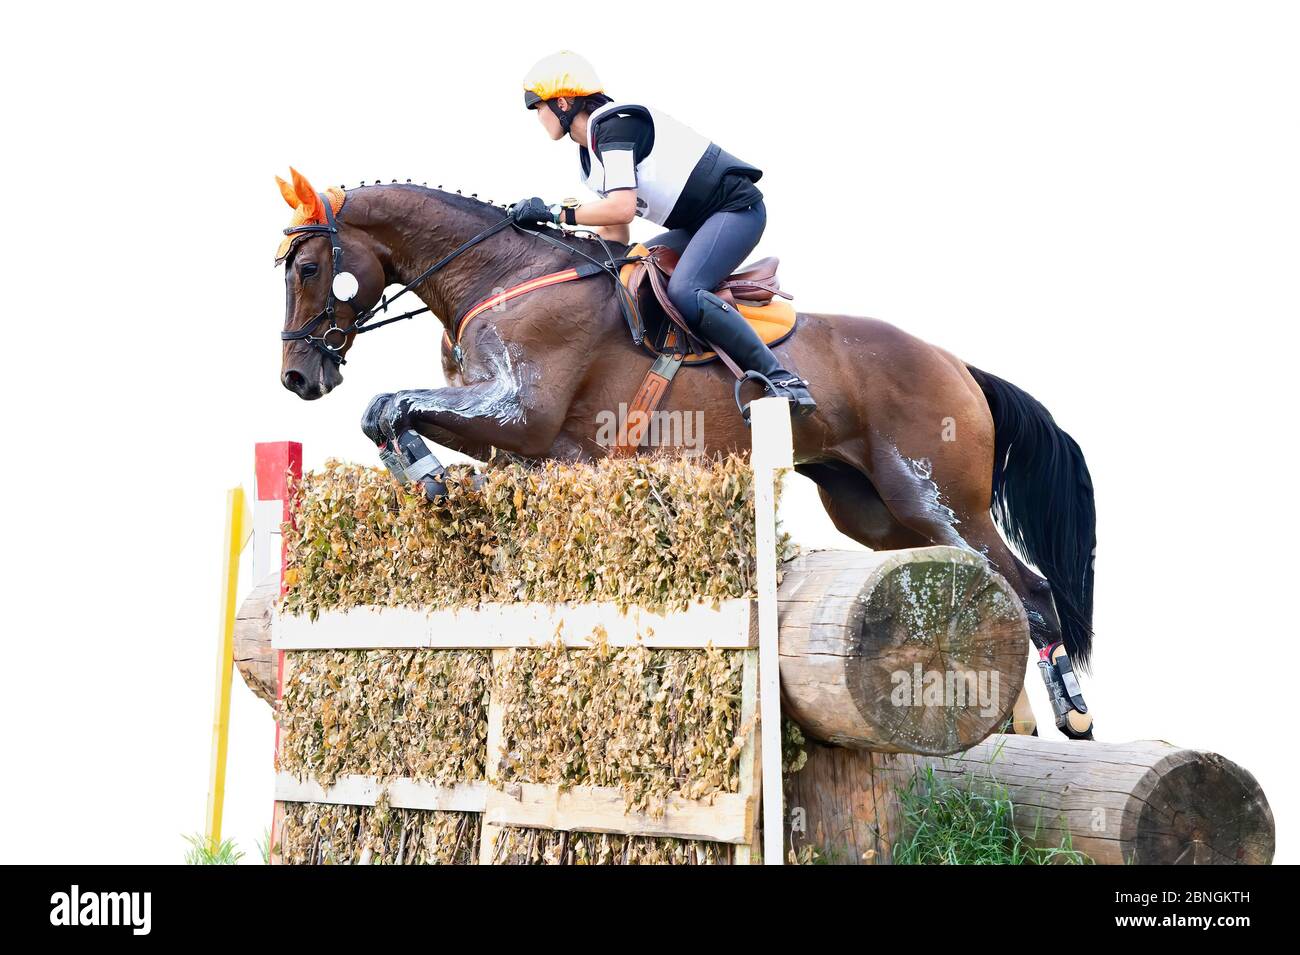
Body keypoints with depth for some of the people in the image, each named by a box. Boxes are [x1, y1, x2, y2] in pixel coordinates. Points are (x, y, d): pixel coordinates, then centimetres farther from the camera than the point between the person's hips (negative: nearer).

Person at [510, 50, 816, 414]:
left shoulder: (614, 123, -17)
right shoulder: (589, 151, 14)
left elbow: (621, 208, -30)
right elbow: (615, 234, 15)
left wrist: (555, 213, -22)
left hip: (735, 208, -11)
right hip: (699, 223, 11)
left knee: (683, 292, -30)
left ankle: (781, 380, -27)